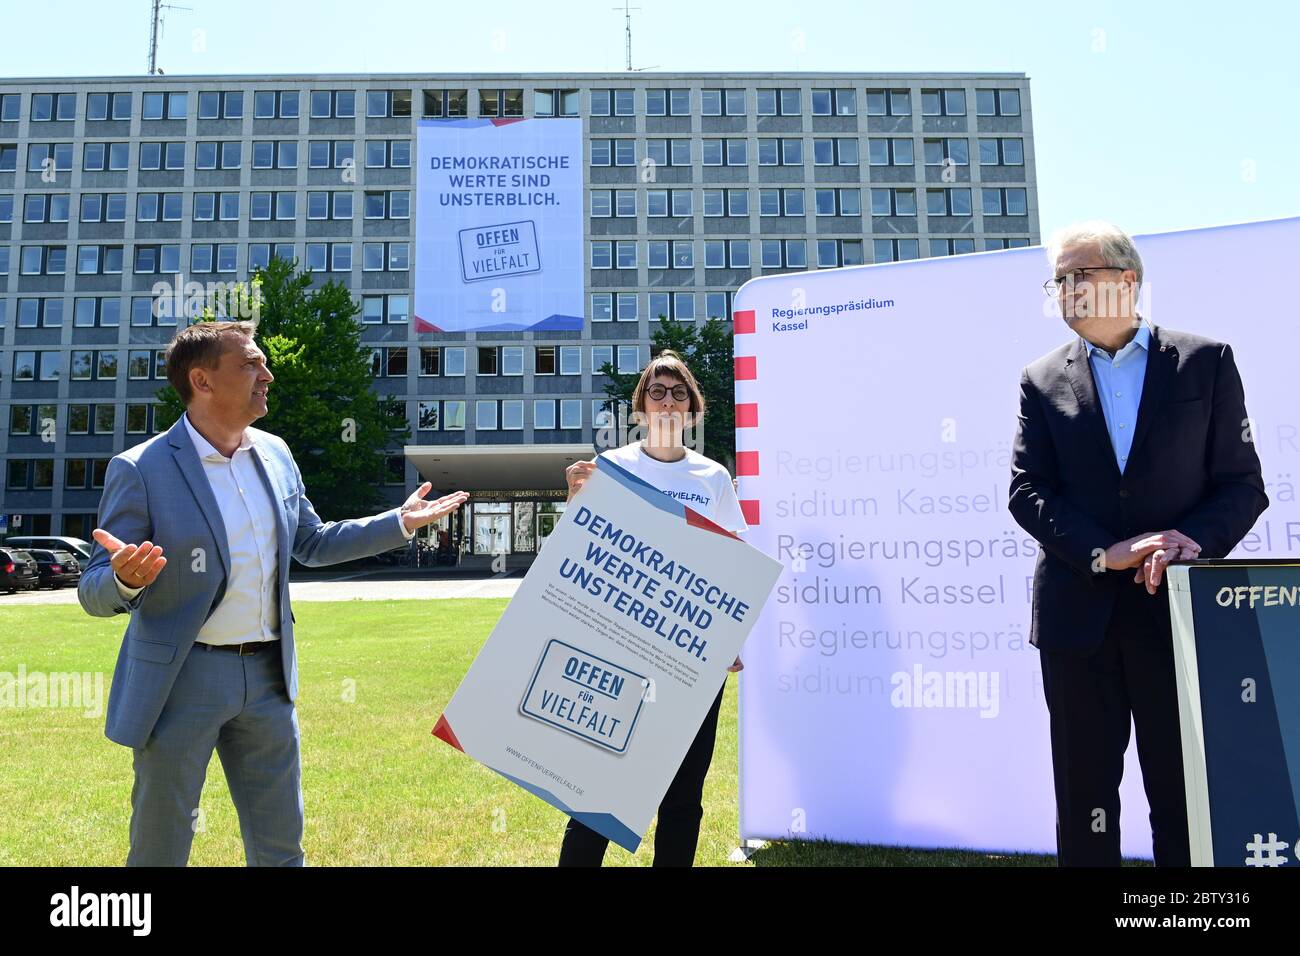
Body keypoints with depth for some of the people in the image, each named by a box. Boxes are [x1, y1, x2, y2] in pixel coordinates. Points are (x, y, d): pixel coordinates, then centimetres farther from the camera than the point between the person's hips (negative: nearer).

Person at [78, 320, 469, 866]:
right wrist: (126, 578, -34)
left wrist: (401, 522, 8)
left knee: (281, 845, 16)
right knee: (160, 848, 12)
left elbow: (313, 544, 15)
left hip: (268, 674, 5)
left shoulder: (275, 454, 4)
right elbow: (96, 592, -10)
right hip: (181, 677, -4)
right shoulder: (142, 470, -13)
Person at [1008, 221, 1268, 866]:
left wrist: (1197, 538, -18)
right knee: (1085, 797, 11)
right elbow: (1027, 492, -2)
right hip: (1080, 614, 1)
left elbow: (1243, 483, 1)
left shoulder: (1206, 362, 5)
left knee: (1184, 798, 9)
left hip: (1178, 611, -1)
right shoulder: (1042, 382, 7)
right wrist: (1104, 553, -16)